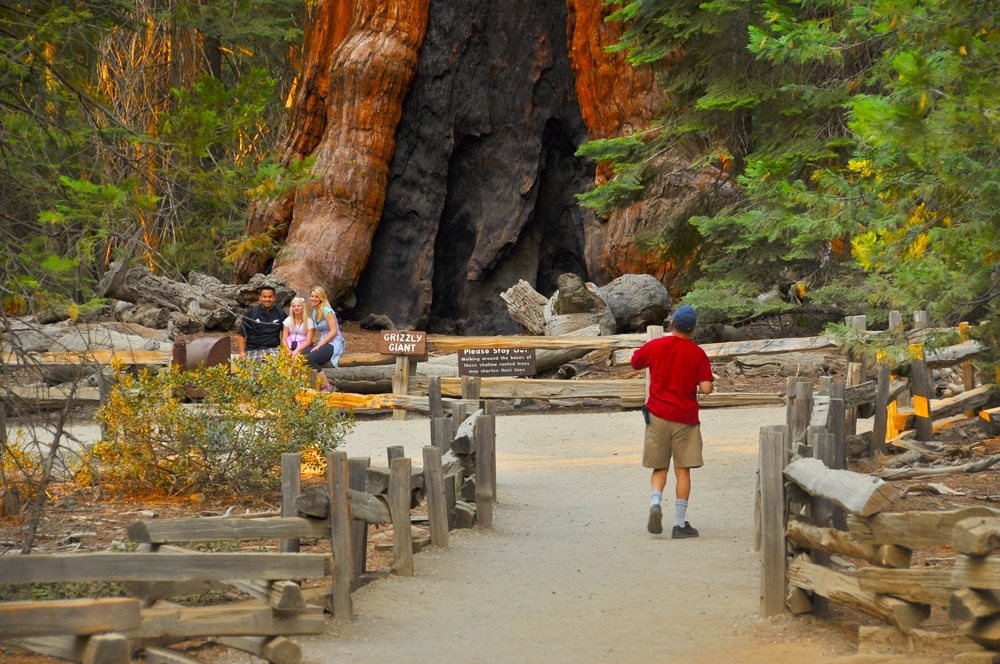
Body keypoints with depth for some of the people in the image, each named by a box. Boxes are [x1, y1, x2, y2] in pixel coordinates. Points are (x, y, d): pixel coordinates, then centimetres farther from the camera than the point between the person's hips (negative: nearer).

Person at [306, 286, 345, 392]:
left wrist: (320, 345, -17)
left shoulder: (327, 310, -9)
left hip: (334, 343, -8)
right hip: (323, 343, 8)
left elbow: (333, 331, -15)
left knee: (310, 358, -29)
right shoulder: (315, 312, 16)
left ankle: (327, 386, -21)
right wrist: (318, 344, 3)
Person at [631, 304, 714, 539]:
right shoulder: (697, 354, -6)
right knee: (683, 470, 5)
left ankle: (655, 502, -17)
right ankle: (679, 523, 3)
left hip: (658, 414, 1)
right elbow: (706, 388, -11)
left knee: (660, 468, 11)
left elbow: (635, 363, 16)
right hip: (685, 418, -1)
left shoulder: (654, 346, -2)